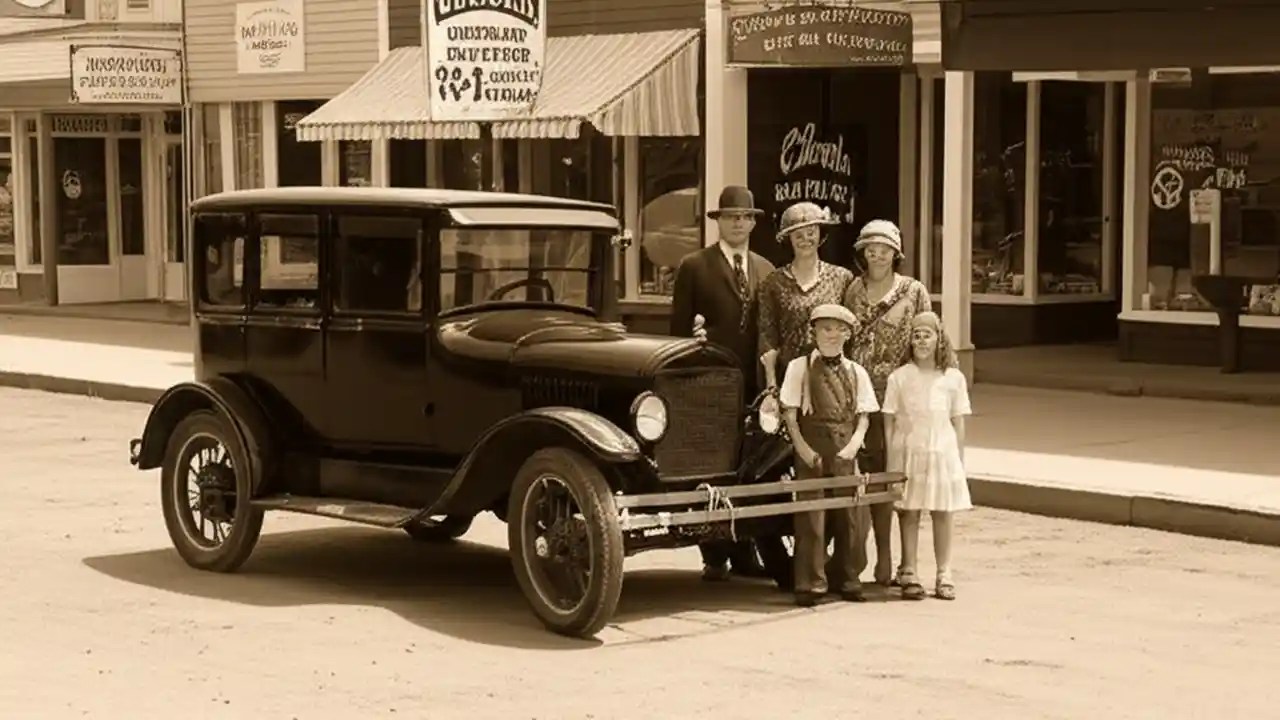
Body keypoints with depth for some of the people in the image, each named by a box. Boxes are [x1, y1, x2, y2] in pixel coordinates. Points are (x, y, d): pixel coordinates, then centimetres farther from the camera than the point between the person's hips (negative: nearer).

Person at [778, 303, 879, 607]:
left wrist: (854, 445, -5)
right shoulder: (799, 367, 2)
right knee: (811, 517, -6)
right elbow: (790, 413, -1)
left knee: (845, 517, 9)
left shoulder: (856, 372, 11)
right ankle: (810, 584, -2)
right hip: (812, 450, -3)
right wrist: (802, 448, -11)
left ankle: (847, 581, 19)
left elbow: (863, 416, 11)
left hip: (844, 451, 3)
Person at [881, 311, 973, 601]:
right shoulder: (899, 377, -2)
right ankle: (909, 575, 9)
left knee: (942, 514, 4)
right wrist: (891, 462, -4)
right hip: (909, 454, -1)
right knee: (909, 513, 3)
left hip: (942, 454, 1)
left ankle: (944, 576, 11)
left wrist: (960, 462, 5)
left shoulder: (953, 378, 2)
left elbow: (958, 423, 7)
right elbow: (889, 422, 0)